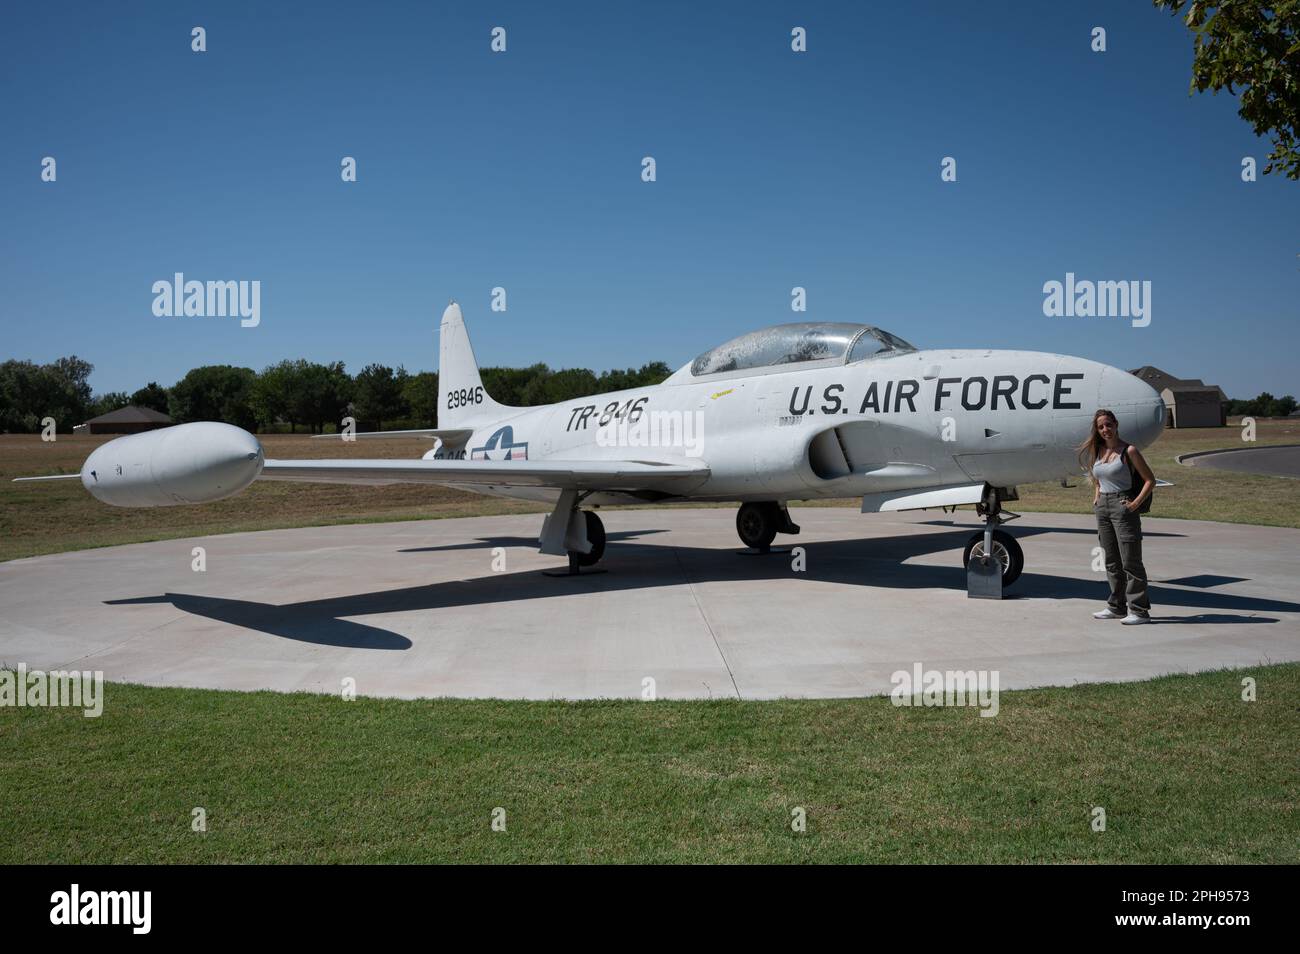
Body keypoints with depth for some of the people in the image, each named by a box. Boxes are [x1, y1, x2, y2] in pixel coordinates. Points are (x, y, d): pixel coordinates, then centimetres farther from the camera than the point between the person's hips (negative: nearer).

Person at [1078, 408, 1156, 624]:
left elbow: (1150, 480, -7)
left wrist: (1136, 503, -15)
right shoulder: (1097, 451, 10)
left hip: (1122, 506, -7)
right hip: (1102, 507, 7)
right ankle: (1116, 607, 21)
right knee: (1112, 562, 12)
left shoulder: (1128, 450, -8)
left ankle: (1139, 610, -1)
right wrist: (1096, 497, 13)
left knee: (1130, 561, -5)